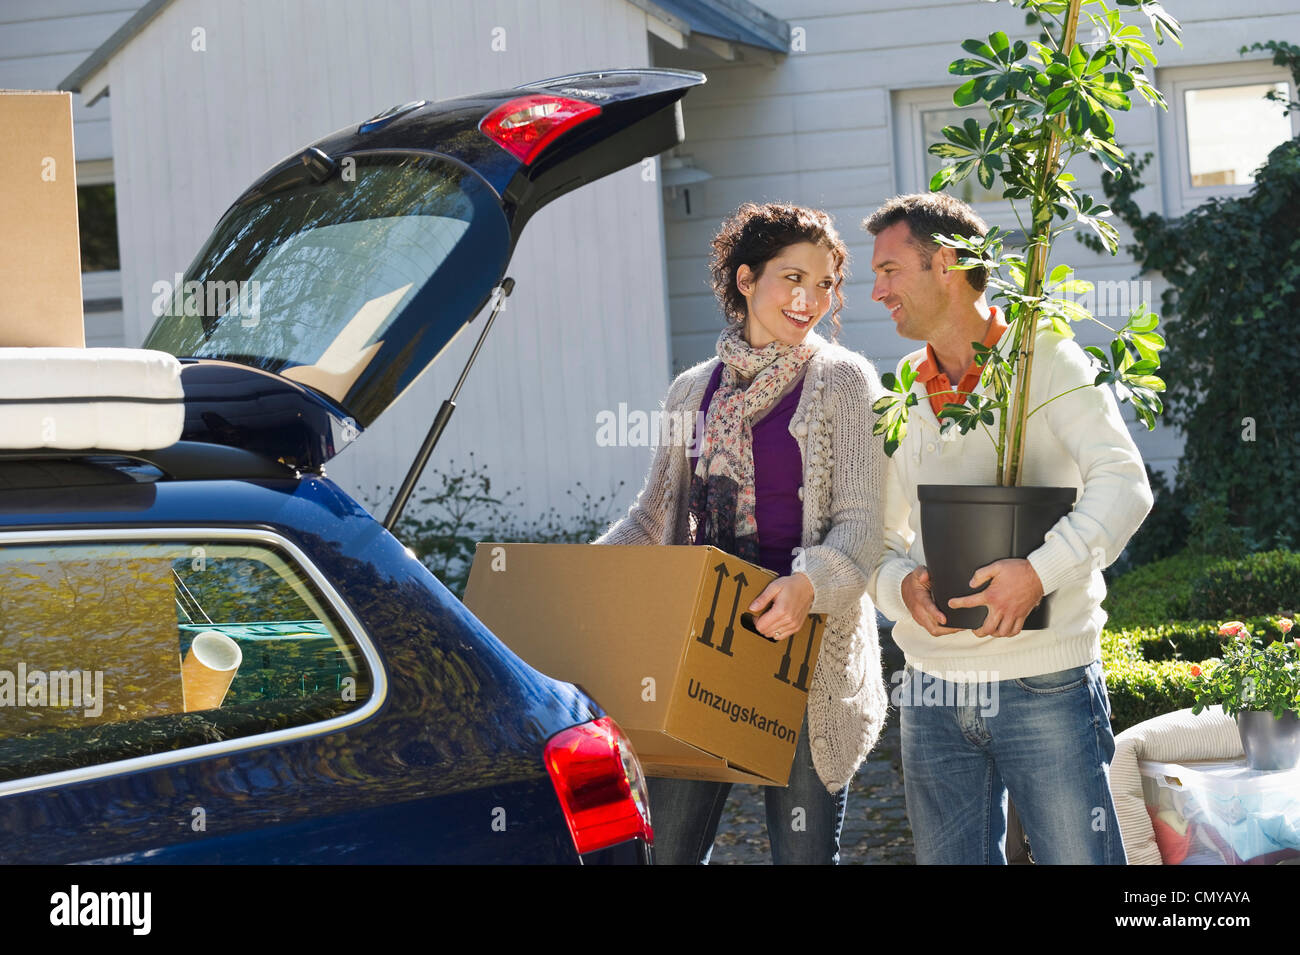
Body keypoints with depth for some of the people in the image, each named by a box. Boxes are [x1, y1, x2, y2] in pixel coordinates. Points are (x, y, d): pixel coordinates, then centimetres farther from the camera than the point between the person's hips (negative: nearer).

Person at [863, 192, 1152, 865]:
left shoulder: (1043, 358, -3)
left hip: (1045, 685, -5)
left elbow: (1123, 484, -14)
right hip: (932, 690, 5)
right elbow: (879, 537, 15)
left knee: (1076, 856, -5)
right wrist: (903, 584, -8)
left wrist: (1042, 569, -28)